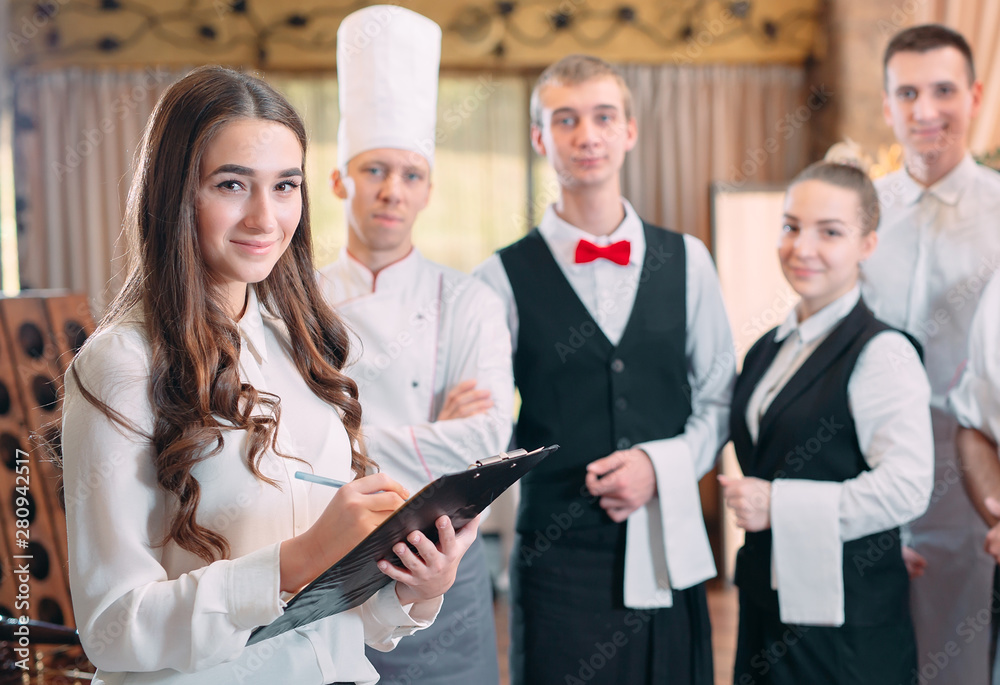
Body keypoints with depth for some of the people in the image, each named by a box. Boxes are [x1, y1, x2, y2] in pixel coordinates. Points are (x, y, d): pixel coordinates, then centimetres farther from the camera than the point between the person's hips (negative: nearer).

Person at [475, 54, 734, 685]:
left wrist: (662, 465, -5)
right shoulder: (502, 280, -2)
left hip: (670, 557, 3)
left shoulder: (686, 261, 8)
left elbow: (719, 397, 10)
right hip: (558, 558, -2)